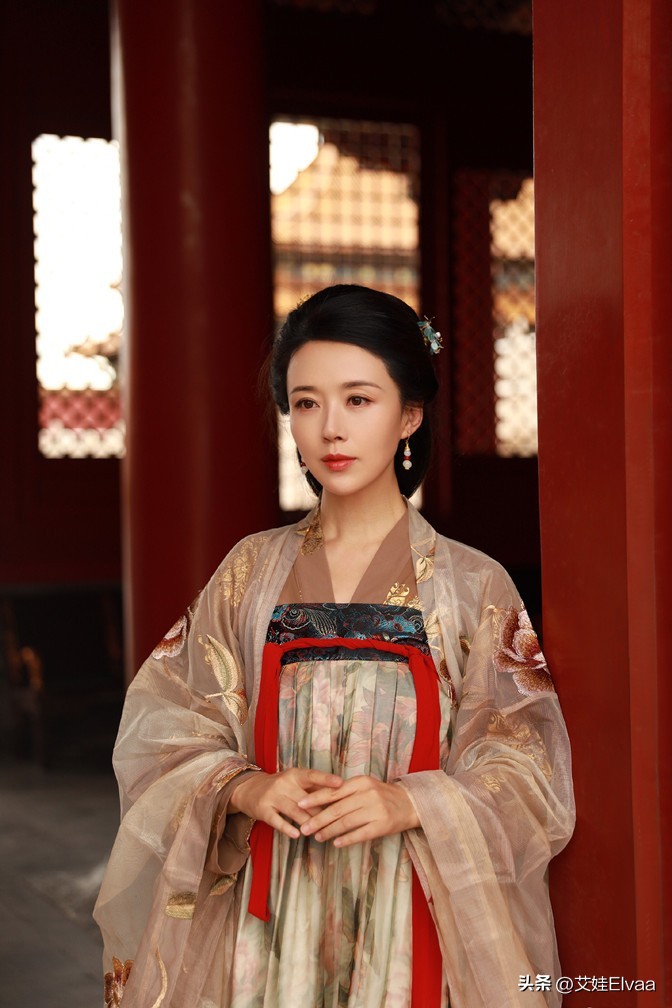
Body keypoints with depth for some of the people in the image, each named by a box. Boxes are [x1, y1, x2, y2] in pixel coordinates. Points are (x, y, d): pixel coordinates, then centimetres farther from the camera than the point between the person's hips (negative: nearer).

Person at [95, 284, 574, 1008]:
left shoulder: (473, 588, -3)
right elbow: (162, 730, 2)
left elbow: (523, 776, -6)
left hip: (413, 922, -1)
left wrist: (411, 803, -22)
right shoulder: (251, 574, 3)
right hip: (270, 920, 2)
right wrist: (244, 788, -16)